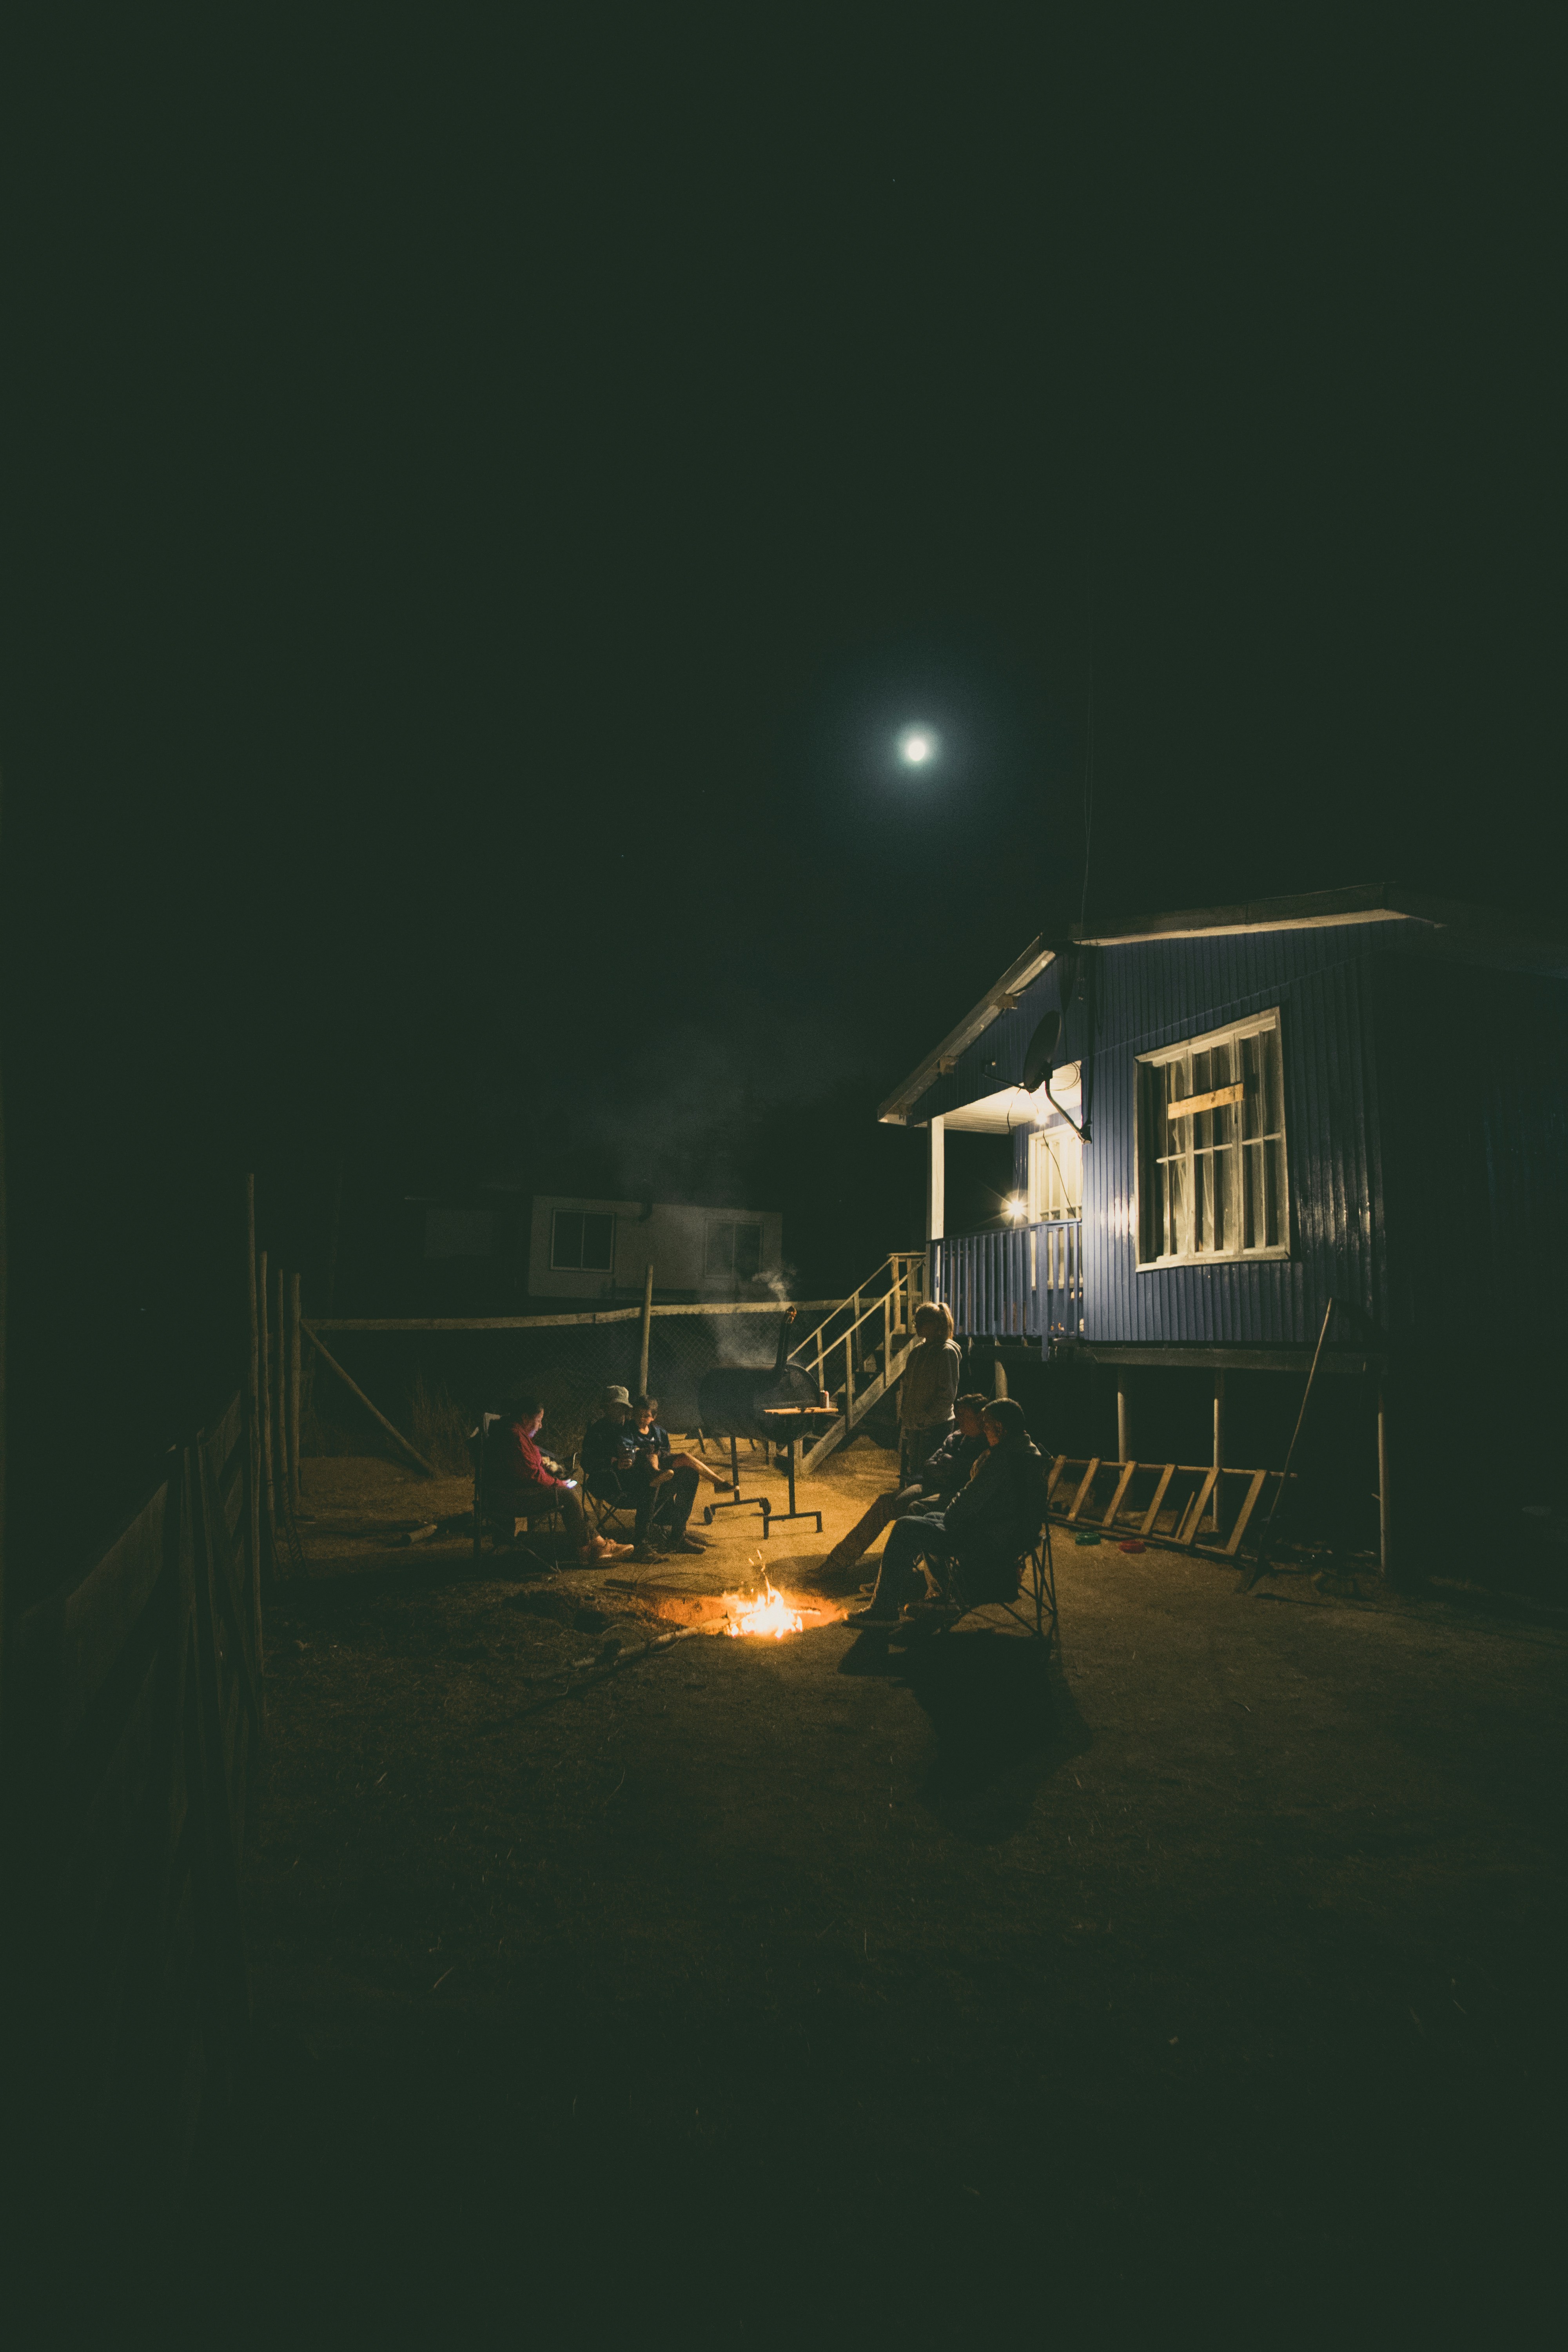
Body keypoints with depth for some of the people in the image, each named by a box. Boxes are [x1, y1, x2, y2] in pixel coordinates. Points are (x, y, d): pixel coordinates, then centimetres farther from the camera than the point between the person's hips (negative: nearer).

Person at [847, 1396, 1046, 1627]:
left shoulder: (1002, 1458, -24)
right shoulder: (1031, 1450, 7)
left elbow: (970, 1501, -21)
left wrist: (948, 1517, -2)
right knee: (930, 1519, 29)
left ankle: (884, 1609, -2)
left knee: (904, 1528, -8)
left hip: (990, 1545, -10)